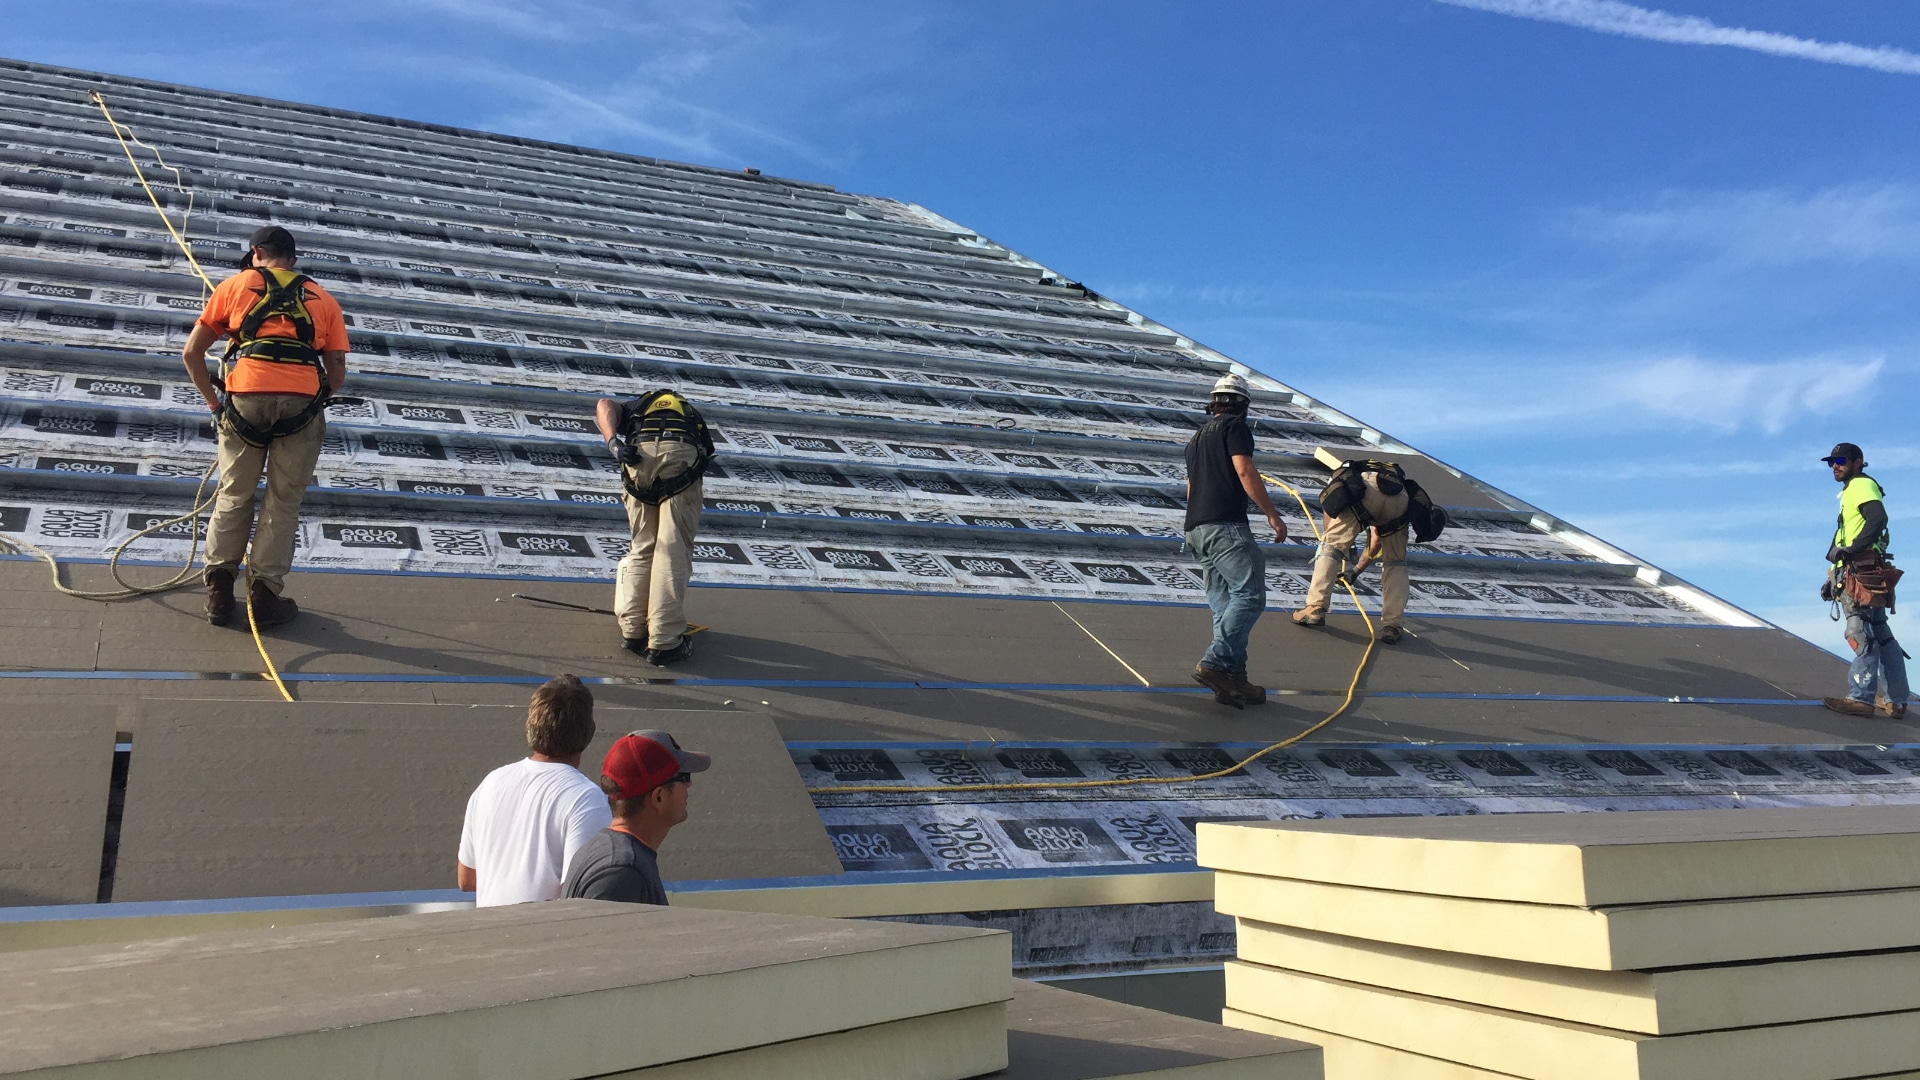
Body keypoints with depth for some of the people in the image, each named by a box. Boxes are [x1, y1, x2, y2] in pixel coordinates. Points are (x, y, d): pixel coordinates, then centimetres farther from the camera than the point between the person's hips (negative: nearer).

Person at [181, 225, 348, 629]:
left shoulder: (235, 285, 19)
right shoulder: (323, 300, 21)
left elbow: (192, 354, 15)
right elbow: (337, 375, 13)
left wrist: (213, 400, 24)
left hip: (245, 397, 0)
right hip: (302, 400, 0)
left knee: (233, 496, 15)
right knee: (283, 503, 10)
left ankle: (219, 591, 14)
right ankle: (264, 594, 9)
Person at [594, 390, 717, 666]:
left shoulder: (634, 408, 37)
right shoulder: (692, 414, 40)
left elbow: (604, 404, 14)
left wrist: (613, 444, -2)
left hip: (641, 455, 1)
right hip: (683, 456, -1)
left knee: (641, 547, 16)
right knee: (673, 551, 2)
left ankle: (633, 631, 18)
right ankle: (664, 643, 0)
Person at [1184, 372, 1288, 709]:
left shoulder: (1197, 436, 27)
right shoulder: (1235, 426, 2)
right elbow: (1244, 471, -11)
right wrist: (1272, 514, -9)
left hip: (1196, 529, 9)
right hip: (1226, 525, -9)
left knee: (1224, 605, 6)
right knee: (1250, 596, -14)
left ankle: (1233, 681, 0)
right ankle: (1216, 664, -26)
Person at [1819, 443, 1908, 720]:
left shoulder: (1862, 485, -2)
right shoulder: (1850, 492, 27)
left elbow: (1878, 518, -21)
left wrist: (1850, 550, -26)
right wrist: (1833, 578, 25)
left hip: (1860, 571, -10)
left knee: (1862, 633, -15)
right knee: (1880, 635, 9)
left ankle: (1860, 697, -21)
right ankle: (1895, 701, 12)